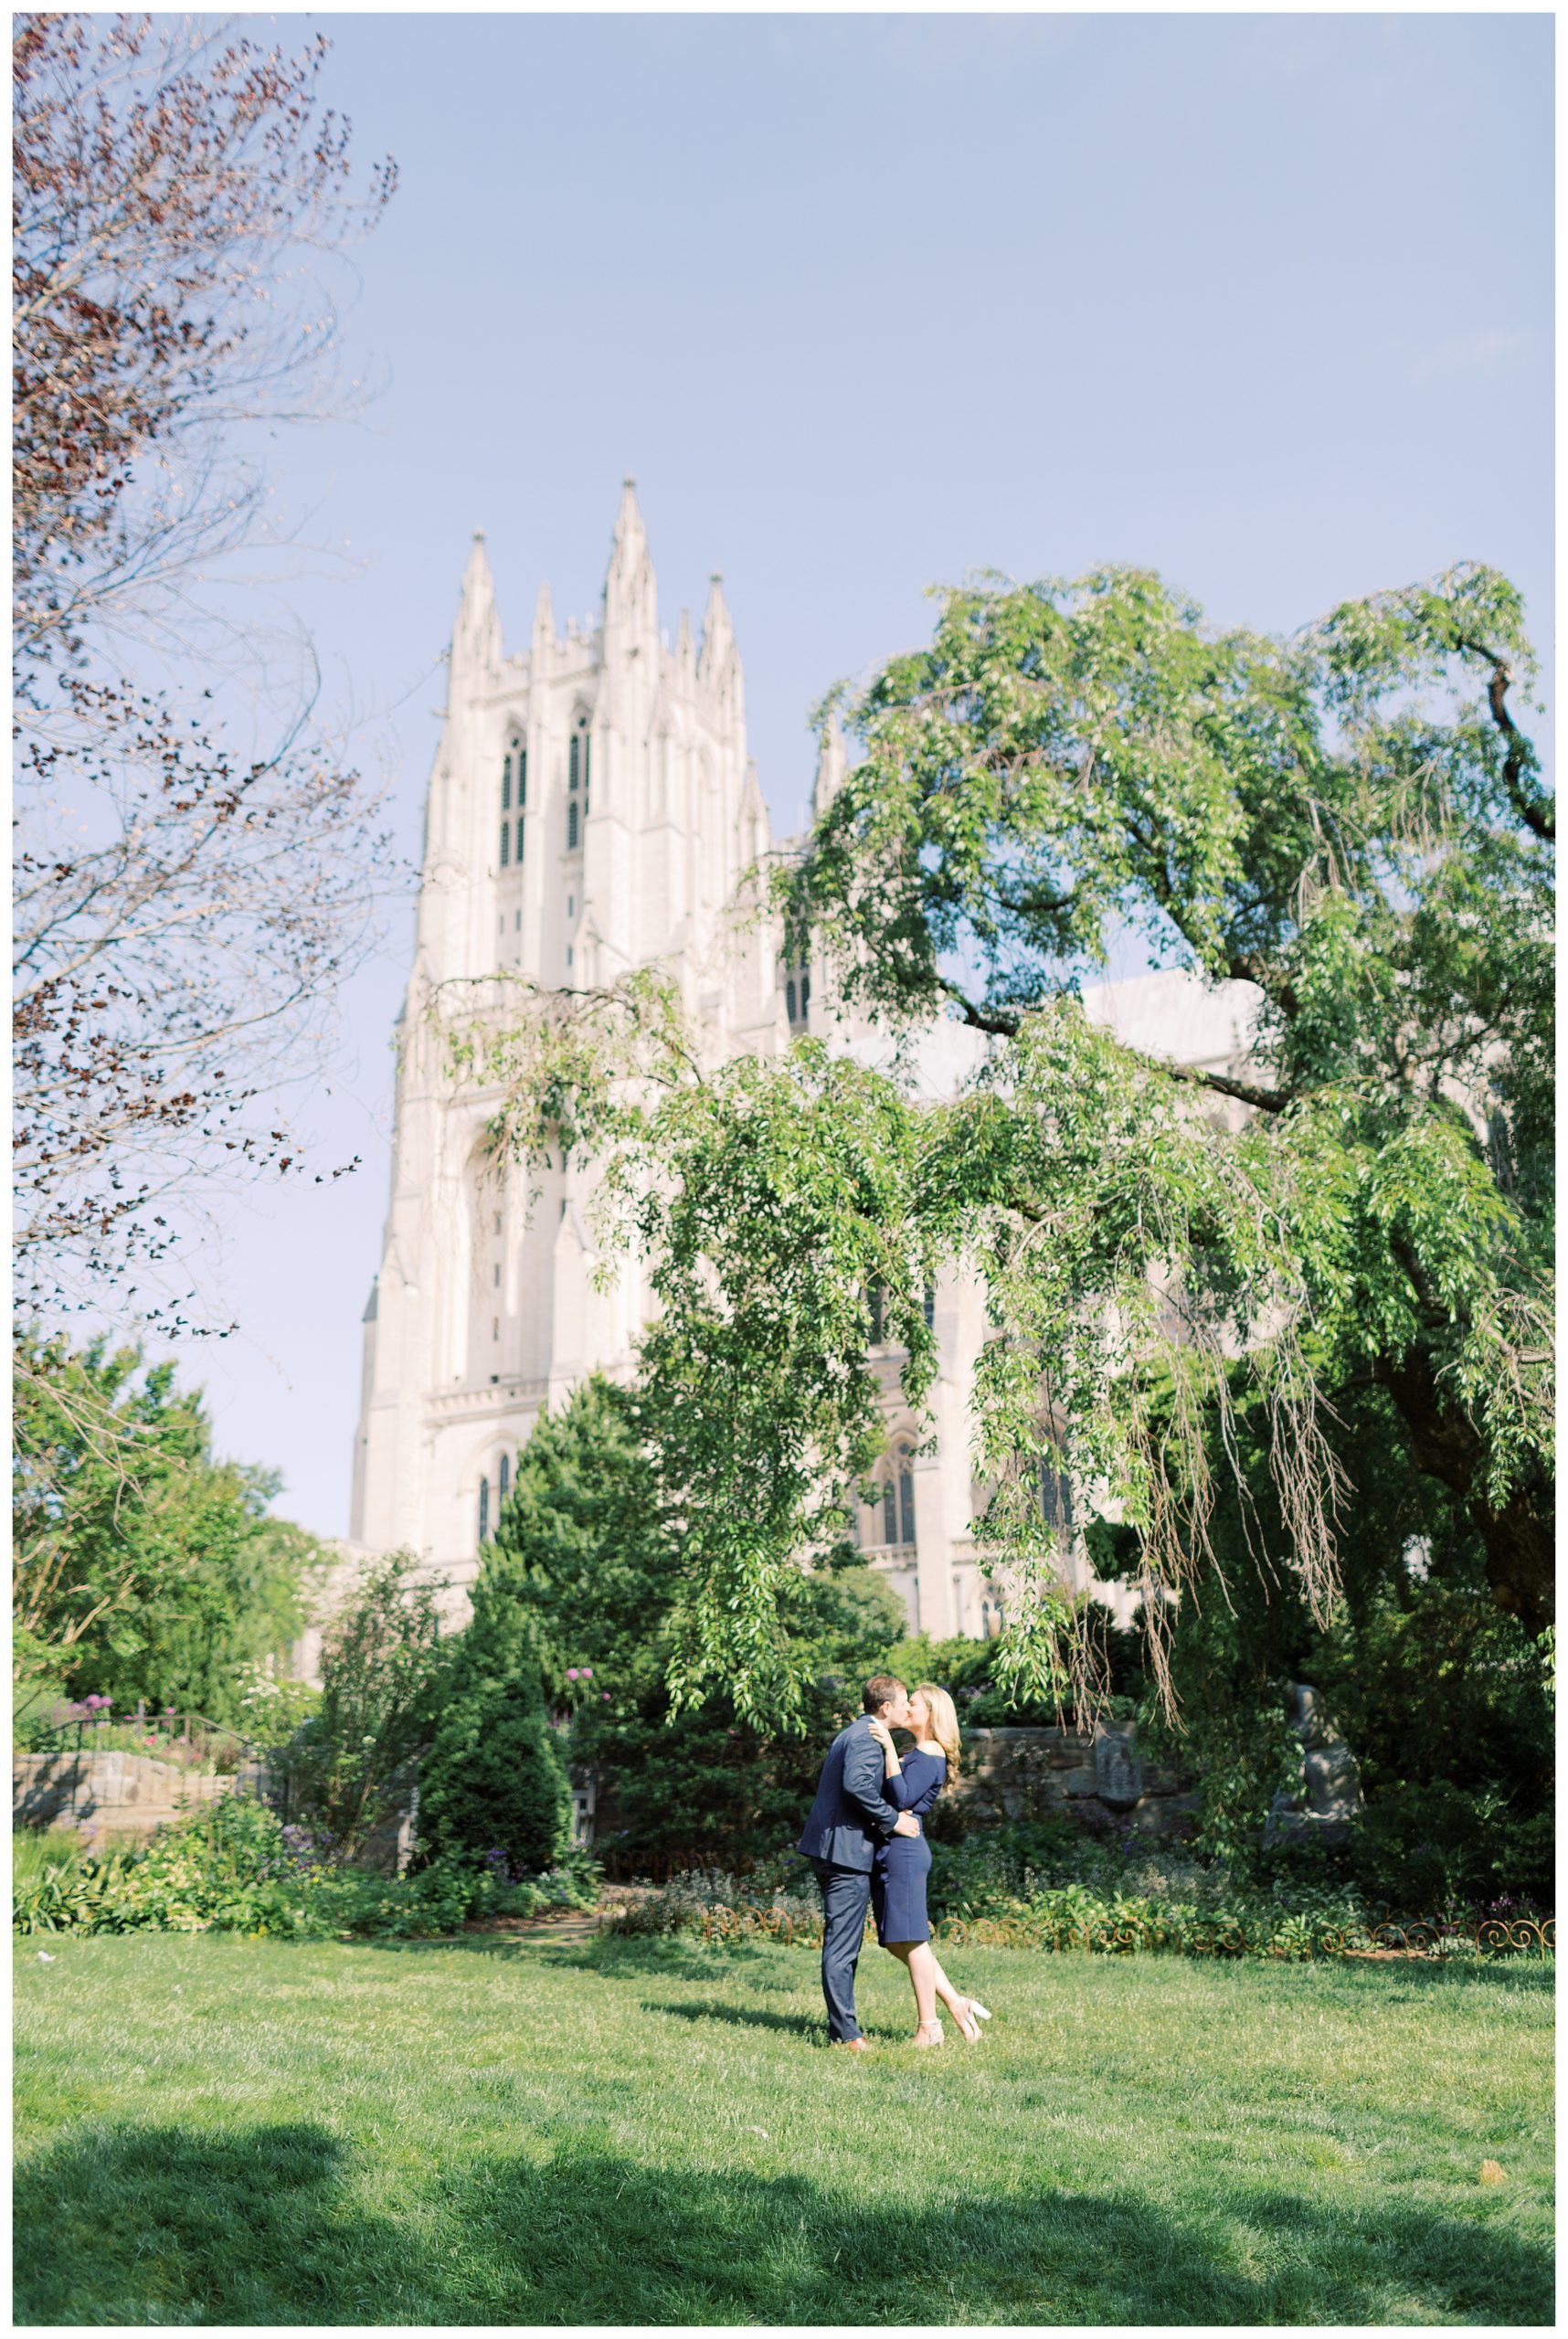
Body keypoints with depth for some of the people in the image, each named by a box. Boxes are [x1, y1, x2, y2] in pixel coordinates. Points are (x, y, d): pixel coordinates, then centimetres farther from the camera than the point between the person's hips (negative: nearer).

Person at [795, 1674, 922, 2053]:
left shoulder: (853, 1734, 19)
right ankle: (844, 2032, -3)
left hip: (831, 1847, 10)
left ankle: (841, 2027, 20)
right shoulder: (867, 1738, -13)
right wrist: (892, 1819, -19)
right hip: (846, 1850, -10)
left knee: (842, 1941, 15)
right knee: (842, 1944, -6)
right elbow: (857, 1784, -28)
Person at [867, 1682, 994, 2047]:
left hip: (904, 1849, -10)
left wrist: (889, 1747, -20)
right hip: (890, 1850, 10)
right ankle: (957, 2005, 15)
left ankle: (928, 2027, 3)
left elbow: (902, 1798, -20)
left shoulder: (930, 1754, -9)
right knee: (899, 1942, 11)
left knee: (910, 1940, -5)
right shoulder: (917, 1755, 21)